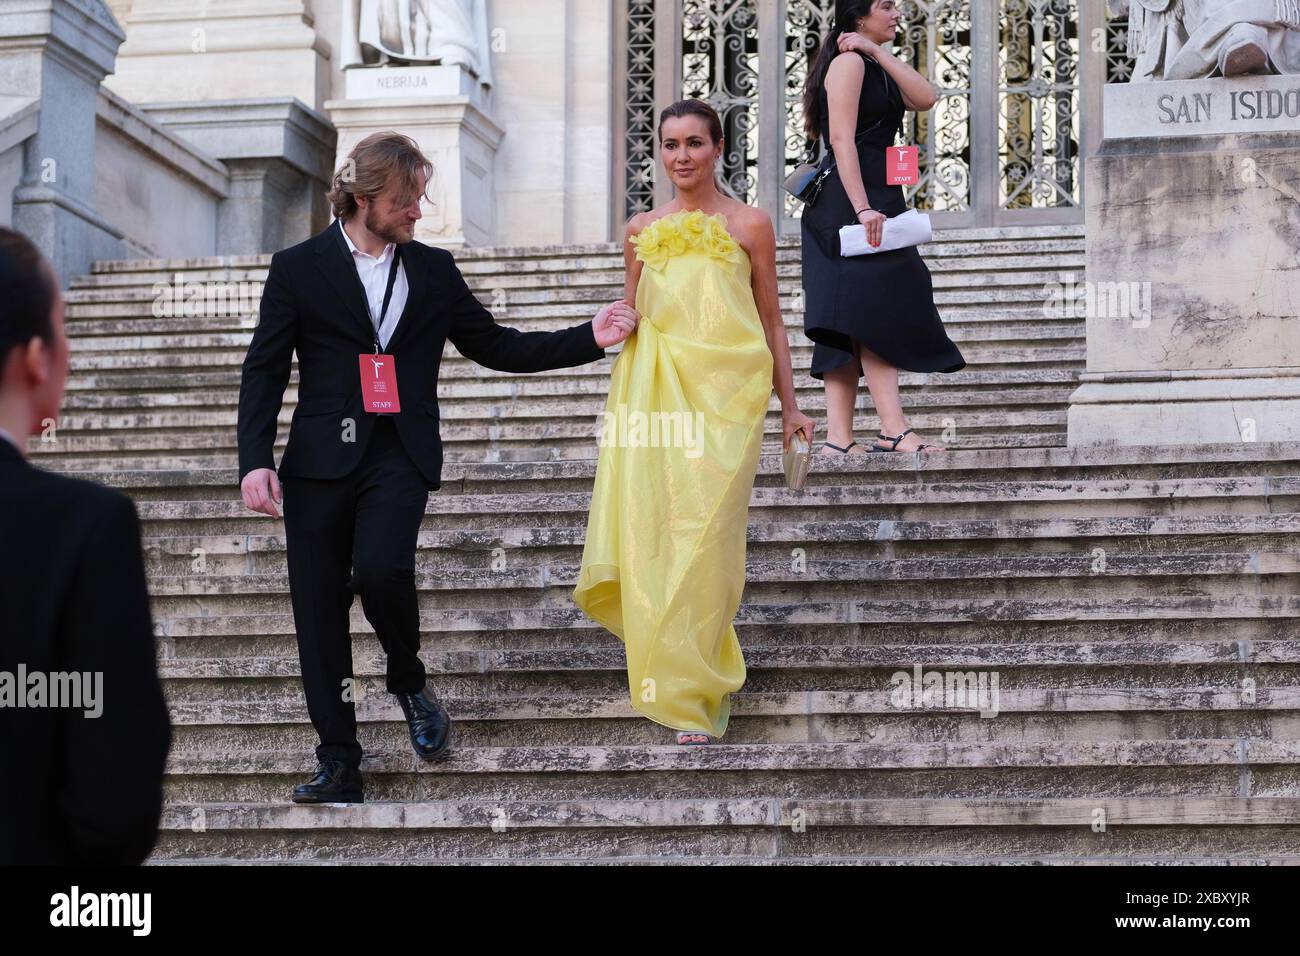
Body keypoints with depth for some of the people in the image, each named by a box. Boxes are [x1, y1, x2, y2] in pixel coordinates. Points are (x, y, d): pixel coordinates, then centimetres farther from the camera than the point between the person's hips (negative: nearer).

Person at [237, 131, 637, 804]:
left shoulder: (434, 271, 13)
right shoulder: (298, 268, 5)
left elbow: (496, 347, 18)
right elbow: (264, 371, 3)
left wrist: (590, 339, 10)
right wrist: (255, 459, -9)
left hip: (399, 455, 0)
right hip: (320, 459, 0)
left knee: (380, 568, -26)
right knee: (319, 610, -2)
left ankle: (408, 680, 4)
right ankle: (339, 762, 8)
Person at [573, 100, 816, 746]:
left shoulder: (748, 226, 8)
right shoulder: (643, 231, 16)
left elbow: (770, 322, 11)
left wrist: (789, 405, 11)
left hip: (725, 393, -3)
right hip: (654, 394, 3)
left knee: (704, 535, -9)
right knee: (649, 529, -5)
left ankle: (693, 694, -2)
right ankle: (676, 676, 19)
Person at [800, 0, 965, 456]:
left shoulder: (873, 67, 21)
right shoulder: (848, 62, -8)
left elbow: (924, 98, 6)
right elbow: (841, 139, -17)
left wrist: (879, 51, 0)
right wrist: (863, 208, -25)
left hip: (875, 199, 10)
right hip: (851, 201, -10)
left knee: (854, 326, 4)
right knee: (875, 315, -14)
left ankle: (839, 438, 1)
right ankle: (894, 431, -17)